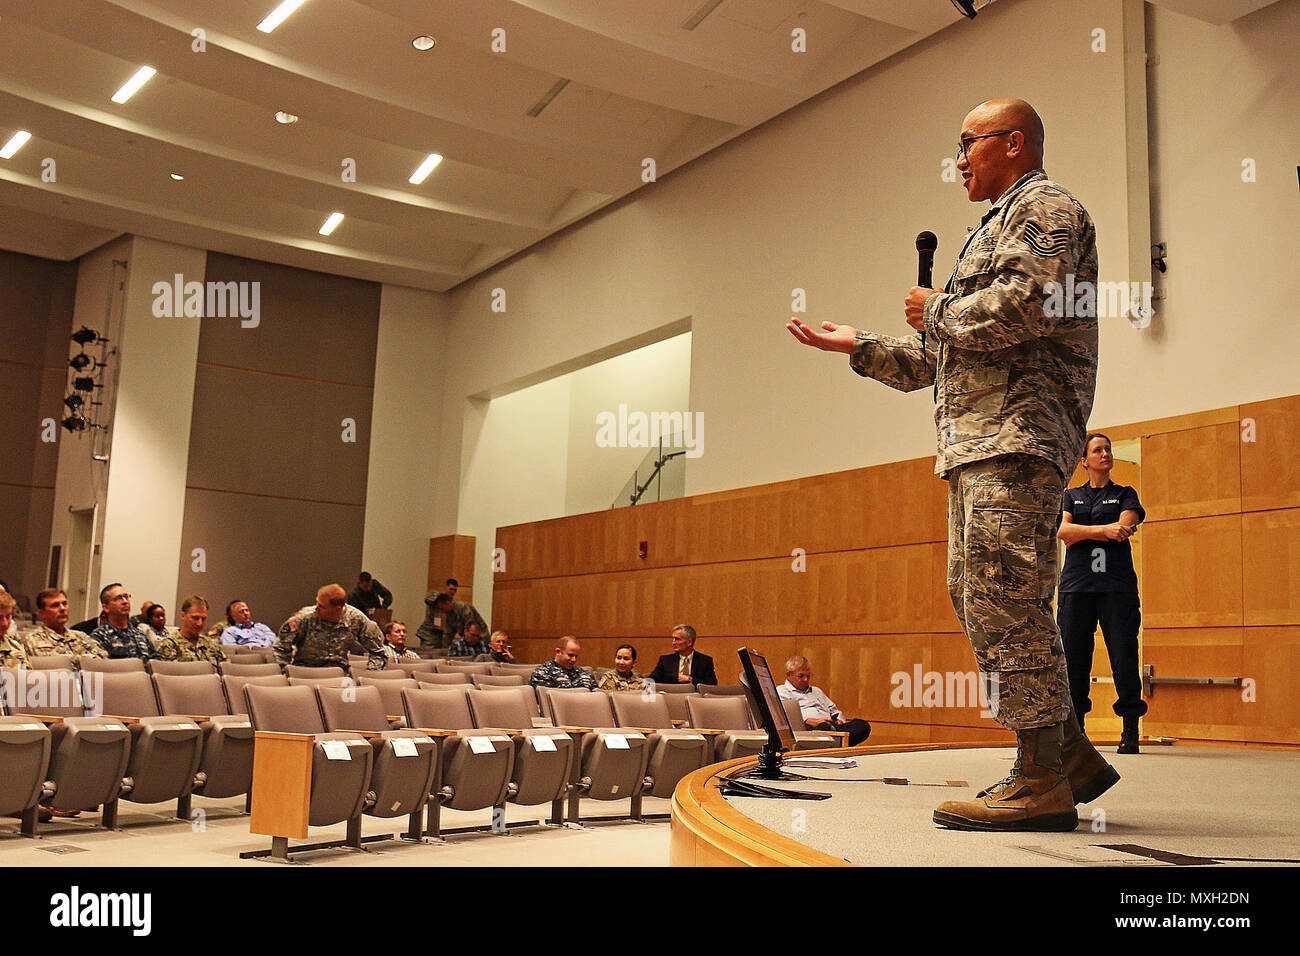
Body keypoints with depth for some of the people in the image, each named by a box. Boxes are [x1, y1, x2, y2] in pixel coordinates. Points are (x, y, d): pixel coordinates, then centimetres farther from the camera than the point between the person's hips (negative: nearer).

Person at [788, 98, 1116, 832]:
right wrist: (859, 347, 26)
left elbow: (1020, 308, -19)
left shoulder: (1045, 207, 2)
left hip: (1019, 430, -10)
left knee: (1004, 595, -14)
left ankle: (1043, 780, -11)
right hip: (980, 441, 10)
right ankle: (1071, 753, 11)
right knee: (977, 596, 7)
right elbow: (940, 361, 29)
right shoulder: (1000, 228, 31)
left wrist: (936, 308, -4)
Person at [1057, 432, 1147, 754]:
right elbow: (1063, 530, 0)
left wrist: (1081, 534, -5)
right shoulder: (1070, 496, 19)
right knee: (1073, 657, -3)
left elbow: (1125, 527, -4)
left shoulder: (1125, 495, 17)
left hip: (1116, 584, -1)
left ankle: (1130, 732, -5)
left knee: (1124, 655, -8)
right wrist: (1104, 529, -12)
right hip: (1076, 583, 1)